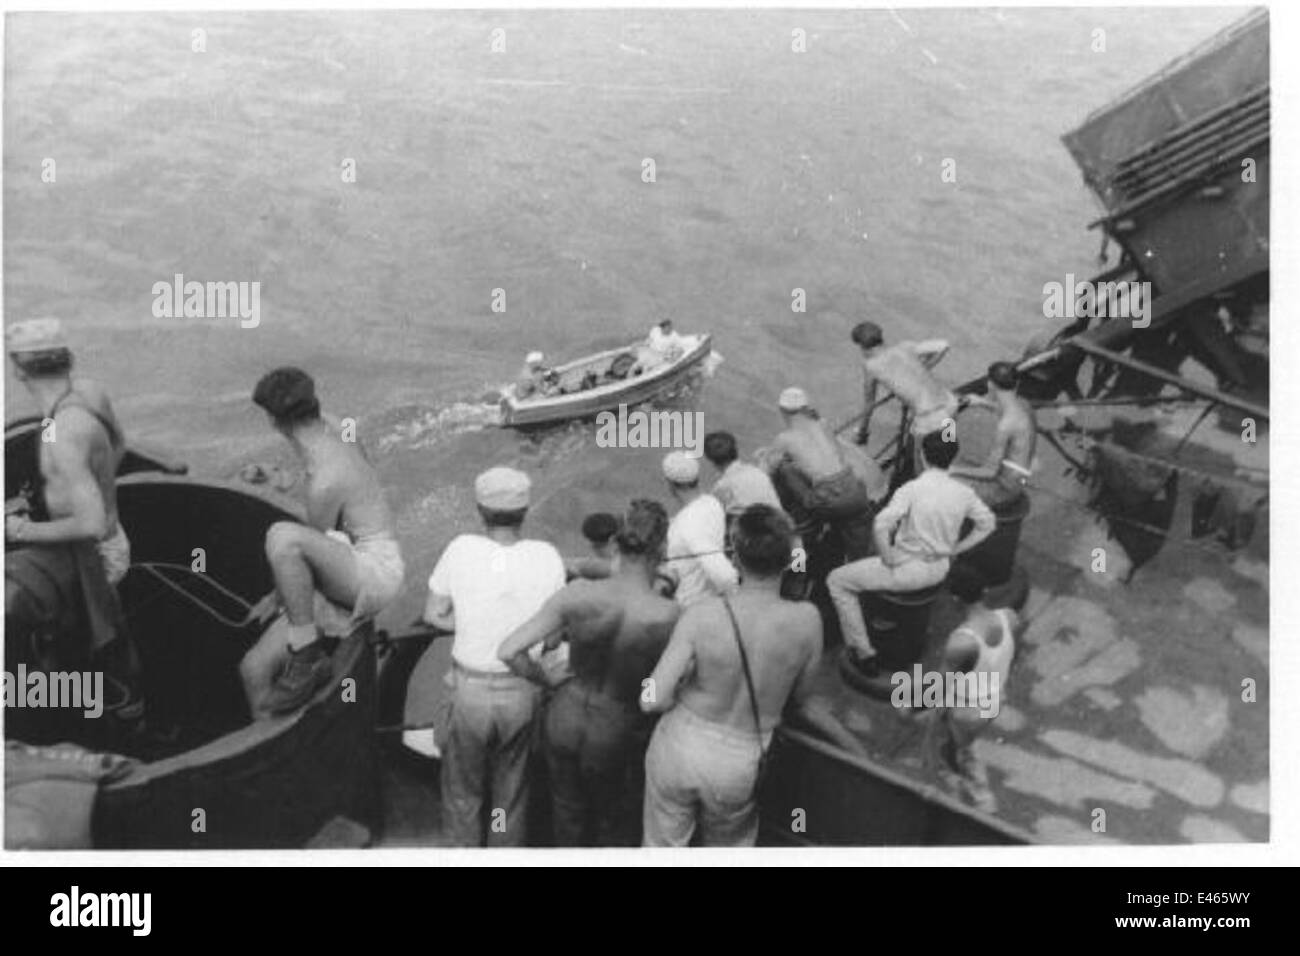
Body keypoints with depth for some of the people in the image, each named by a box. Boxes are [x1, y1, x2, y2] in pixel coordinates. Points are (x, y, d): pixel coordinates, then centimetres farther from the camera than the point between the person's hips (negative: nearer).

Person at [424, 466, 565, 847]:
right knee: (512, 791, 22)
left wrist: (473, 622, 4)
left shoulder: (461, 549, -15)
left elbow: (434, 614, -5)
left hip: (470, 687, -1)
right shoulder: (547, 557, -12)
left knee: (463, 788, 21)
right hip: (523, 690, 1)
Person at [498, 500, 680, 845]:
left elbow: (509, 651, -17)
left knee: (569, 811, 31)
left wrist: (546, 679, 0)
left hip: (565, 717, 2)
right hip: (616, 735, -2)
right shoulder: (668, 616, -26)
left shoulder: (578, 594, -21)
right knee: (615, 828, 27)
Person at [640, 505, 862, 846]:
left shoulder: (701, 616, -24)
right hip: (739, 767, 2)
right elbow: (800, 699, -4)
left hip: (679, 749, -1)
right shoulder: (806, 620, -19)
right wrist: (850, 743, 13)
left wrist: (688, 689, -1)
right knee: (729, 847, 29)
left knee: (663, 845, 23)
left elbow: (652, 701, -22)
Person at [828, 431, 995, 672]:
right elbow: (987, 523, 7)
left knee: (837, 581, 8)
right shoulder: (963, 492, -6)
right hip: (941, 569, 7)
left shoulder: (912, 490, -23)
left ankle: (862, 652, 6)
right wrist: (955, 549, 10)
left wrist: (887, 558, -19)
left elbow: (882, 524, -34)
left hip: (909, 571, -7)